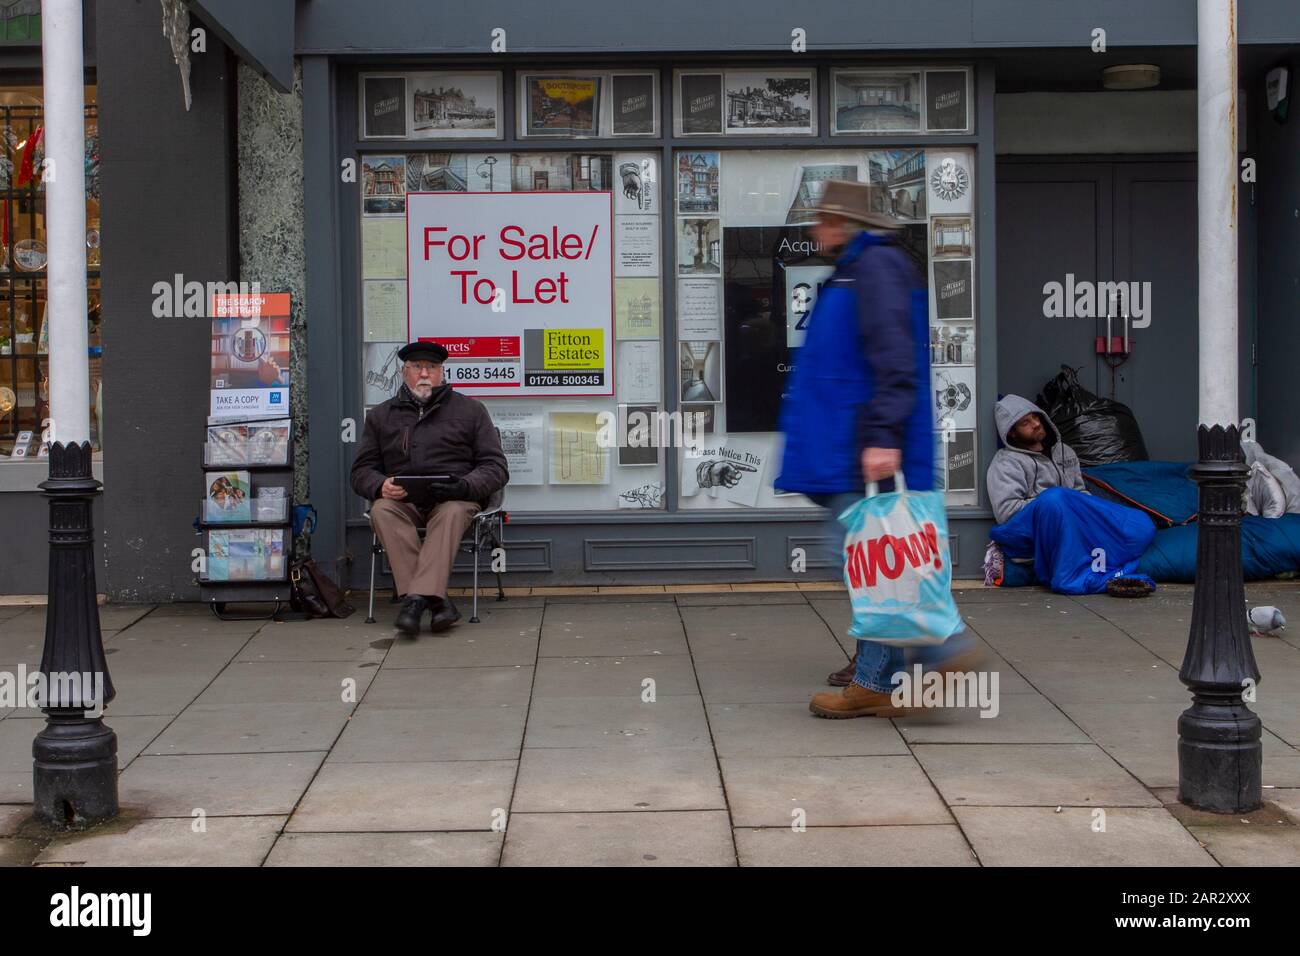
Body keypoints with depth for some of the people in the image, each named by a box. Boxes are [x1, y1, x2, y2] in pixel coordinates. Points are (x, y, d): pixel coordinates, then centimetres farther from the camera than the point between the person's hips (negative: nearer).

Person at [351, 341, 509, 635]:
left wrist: (464, 486, -14)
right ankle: (436, 600, -41)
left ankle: (416, 598, -48)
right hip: (401, 500, 2)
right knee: (382, 510, -32)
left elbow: (495, 467, 7)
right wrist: (381, 486, -9)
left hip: (454, 499, -2)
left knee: (452, 512, -37)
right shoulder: (381, 415, 20)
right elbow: (362, 470, 16)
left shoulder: (470, 409, 14)